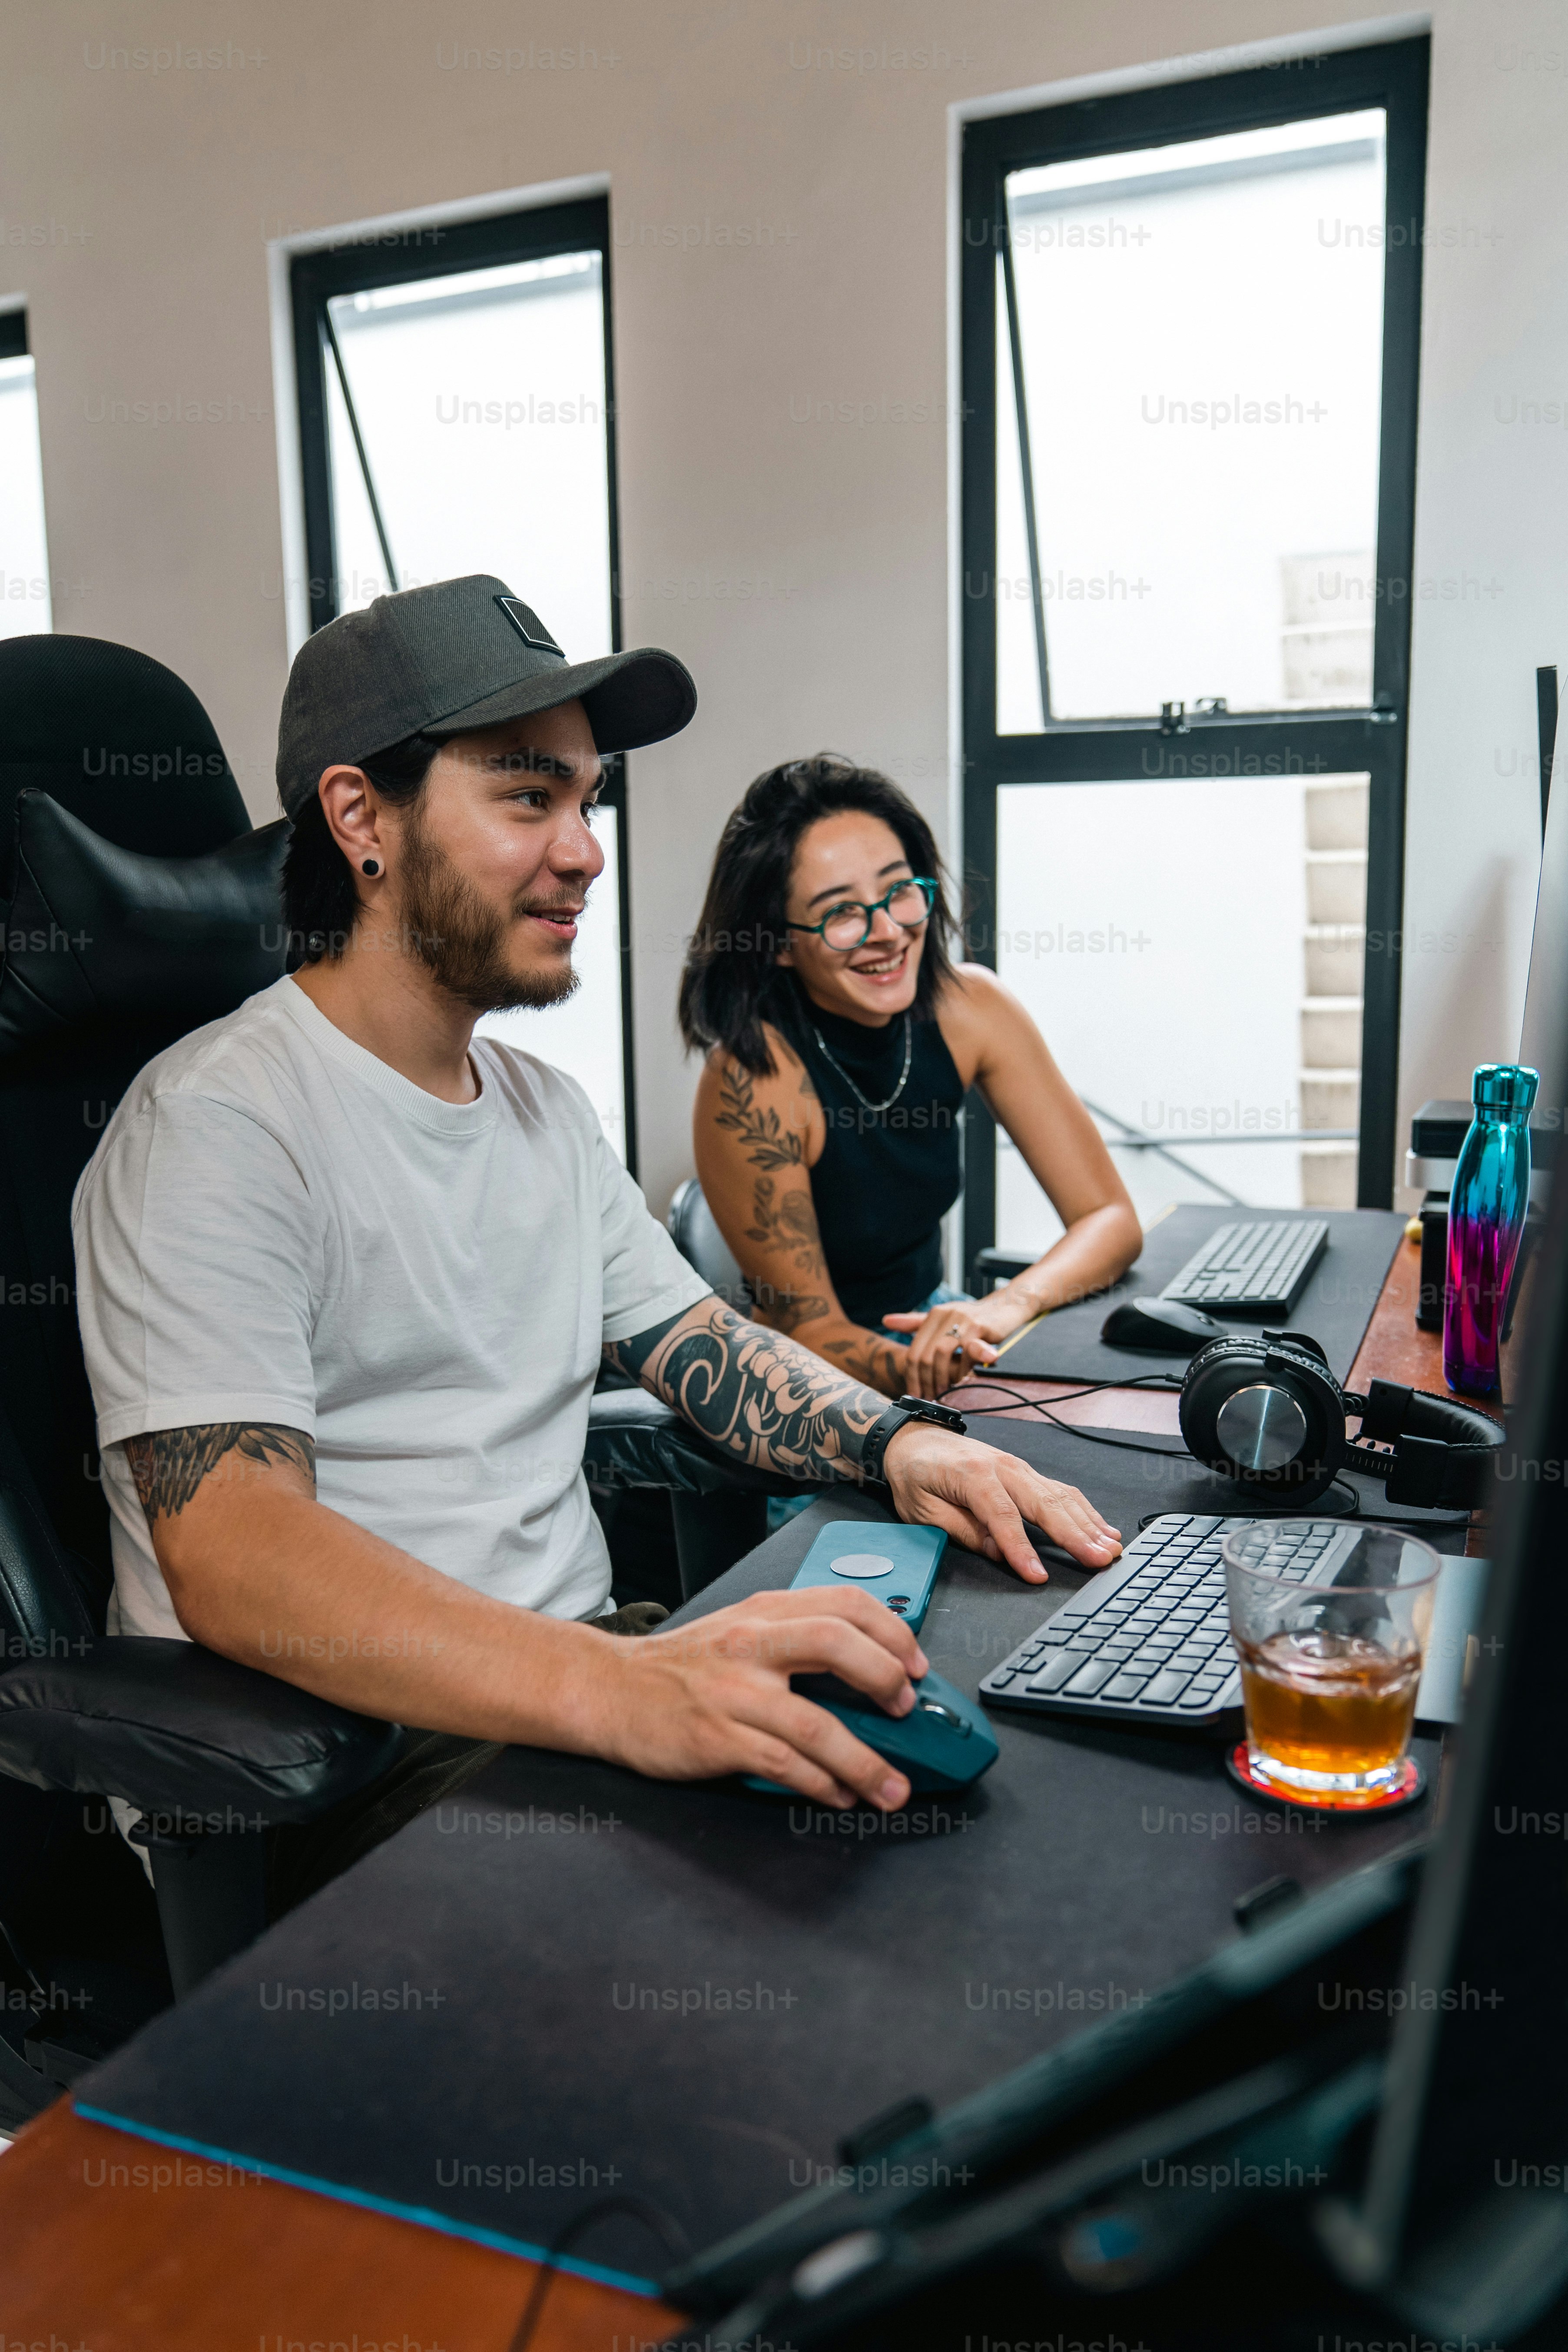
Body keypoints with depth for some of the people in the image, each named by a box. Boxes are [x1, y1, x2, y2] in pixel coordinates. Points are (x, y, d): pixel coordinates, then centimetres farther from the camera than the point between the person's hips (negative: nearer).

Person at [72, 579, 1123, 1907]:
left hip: (586, 1670, 8)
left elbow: (701, 1346, 17)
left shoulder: (549, 1112, 13)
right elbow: (230, 1557, -26)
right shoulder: (217, 1126, -15)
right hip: (345, 1770, -7)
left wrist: (897, 1444, -4)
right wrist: (618, 1692, -41)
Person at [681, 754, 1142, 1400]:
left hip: (933, 1317, 6)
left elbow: (1110, 1216, -7)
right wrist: (916, 1369, -37)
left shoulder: (968, 1006, -10)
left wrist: (1009, 1303, -28)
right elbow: (814, 1333, -15)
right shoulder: (751, 1079, -23)